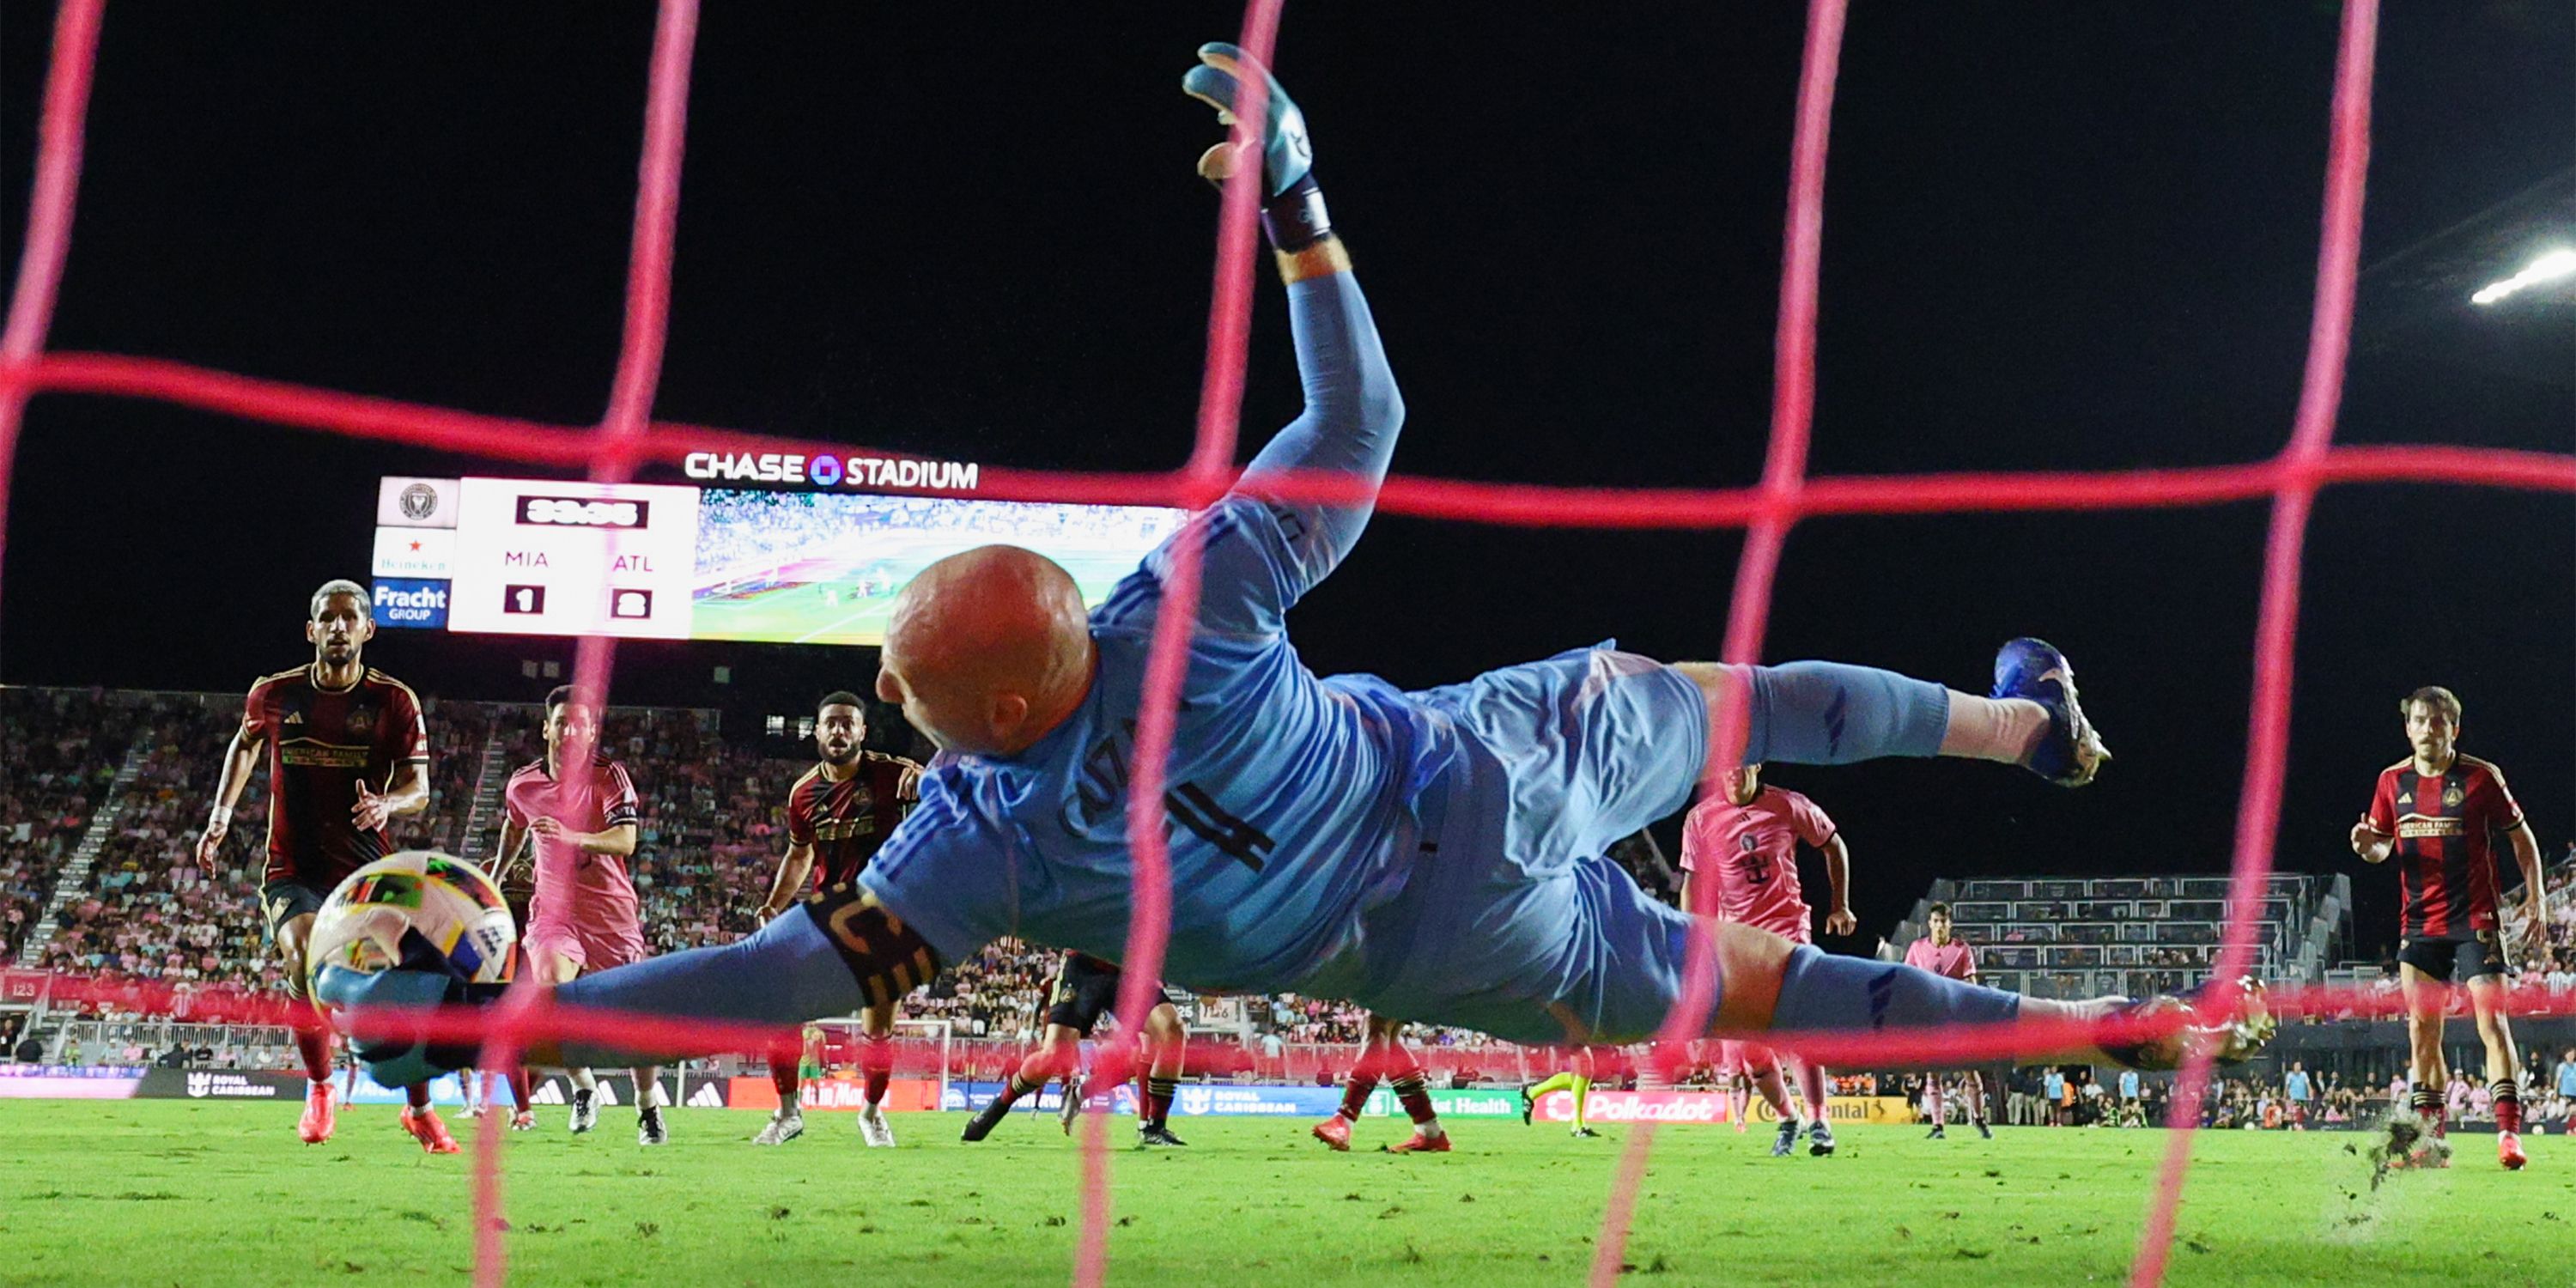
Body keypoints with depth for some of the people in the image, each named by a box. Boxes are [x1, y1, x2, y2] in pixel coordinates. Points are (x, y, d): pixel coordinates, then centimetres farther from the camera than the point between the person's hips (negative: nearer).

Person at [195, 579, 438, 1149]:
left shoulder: (395, 701, -3)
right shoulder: (273, 694, 2)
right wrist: (221, 813, 15)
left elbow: (419, 786, -4)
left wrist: (386, 804, -25)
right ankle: (319, 1091, -1)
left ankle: (420, 1110, 17)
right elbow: (245, 744, 23)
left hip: (368, 867, 0)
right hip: (293, 868, 0)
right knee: (305, 961, -25)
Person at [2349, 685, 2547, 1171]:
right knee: (2422, 1030, 4)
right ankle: (2431, 1137, 11)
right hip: (2419, 924, 4)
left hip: (2476, 920, -4)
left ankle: (2509, 1132, -10)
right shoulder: (2393, 781, 7)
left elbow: (2521, 837, 4)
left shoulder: (2481, 777, -4)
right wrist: (2368, 846, -9)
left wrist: (2537, 897, -4)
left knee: (2492, 1023, -11)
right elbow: (2382, 847, 15)